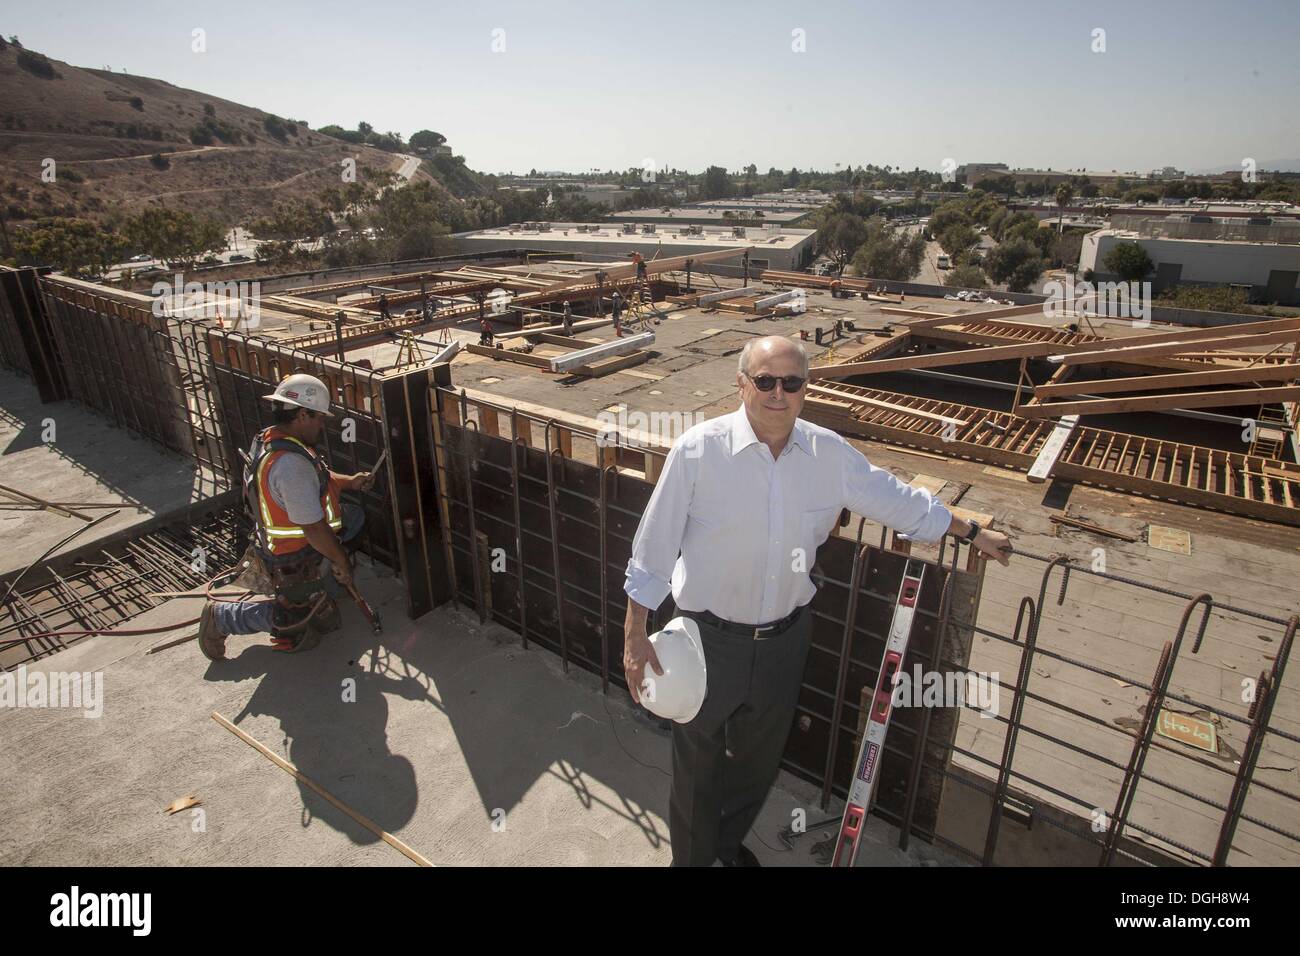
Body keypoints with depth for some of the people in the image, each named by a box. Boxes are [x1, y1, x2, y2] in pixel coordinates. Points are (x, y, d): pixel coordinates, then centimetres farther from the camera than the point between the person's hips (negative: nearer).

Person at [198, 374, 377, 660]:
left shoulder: (268, 439, -3)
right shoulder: (291, 463, -34)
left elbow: (313, 477, 15)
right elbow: (313, 529, -30)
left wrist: (348, 481, 2)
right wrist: (341, 561, -17)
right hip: (296, 563, -9)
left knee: (355, 515, 15)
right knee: (302, 626, 9)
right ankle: (222, 617, 13)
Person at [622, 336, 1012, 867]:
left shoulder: (829, 453, -7)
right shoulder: (697, 450, -19)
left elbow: (897, 499, 9)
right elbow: (654, 547, -13)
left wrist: (973, 532, 17)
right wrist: (635, 635, -11)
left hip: (784, 638, 4)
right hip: (710, 637, -3)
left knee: (759, 757, 24)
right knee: (698, 764, 16)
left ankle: (729, 841, 54)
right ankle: (692, 855, 45)